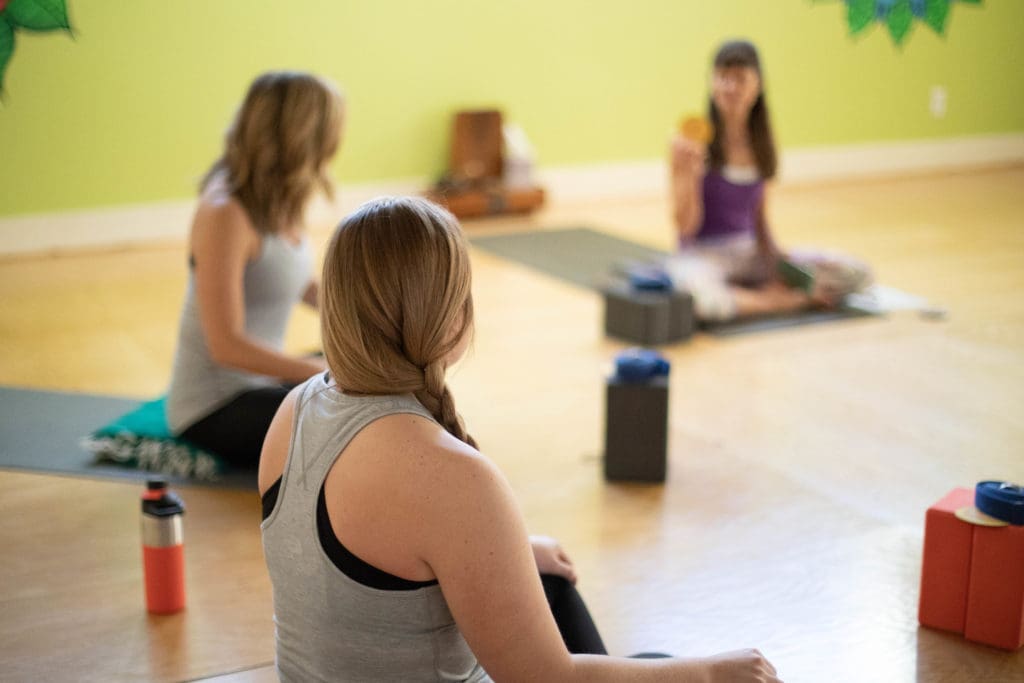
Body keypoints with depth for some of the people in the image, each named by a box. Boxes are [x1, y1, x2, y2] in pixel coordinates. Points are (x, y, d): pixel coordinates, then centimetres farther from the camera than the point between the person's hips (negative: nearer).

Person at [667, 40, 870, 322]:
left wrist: (774, 256, -2)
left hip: (749, 253, 5)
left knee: (854, 273, -8)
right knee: (703, 300, -42)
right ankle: (780, 301, -14)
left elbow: (758, 213, 15)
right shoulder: (690, 141, -11)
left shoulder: (761, 140, 6)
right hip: (702, 255, -5)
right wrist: (688, 169, -26)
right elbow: (685, 226, -12)